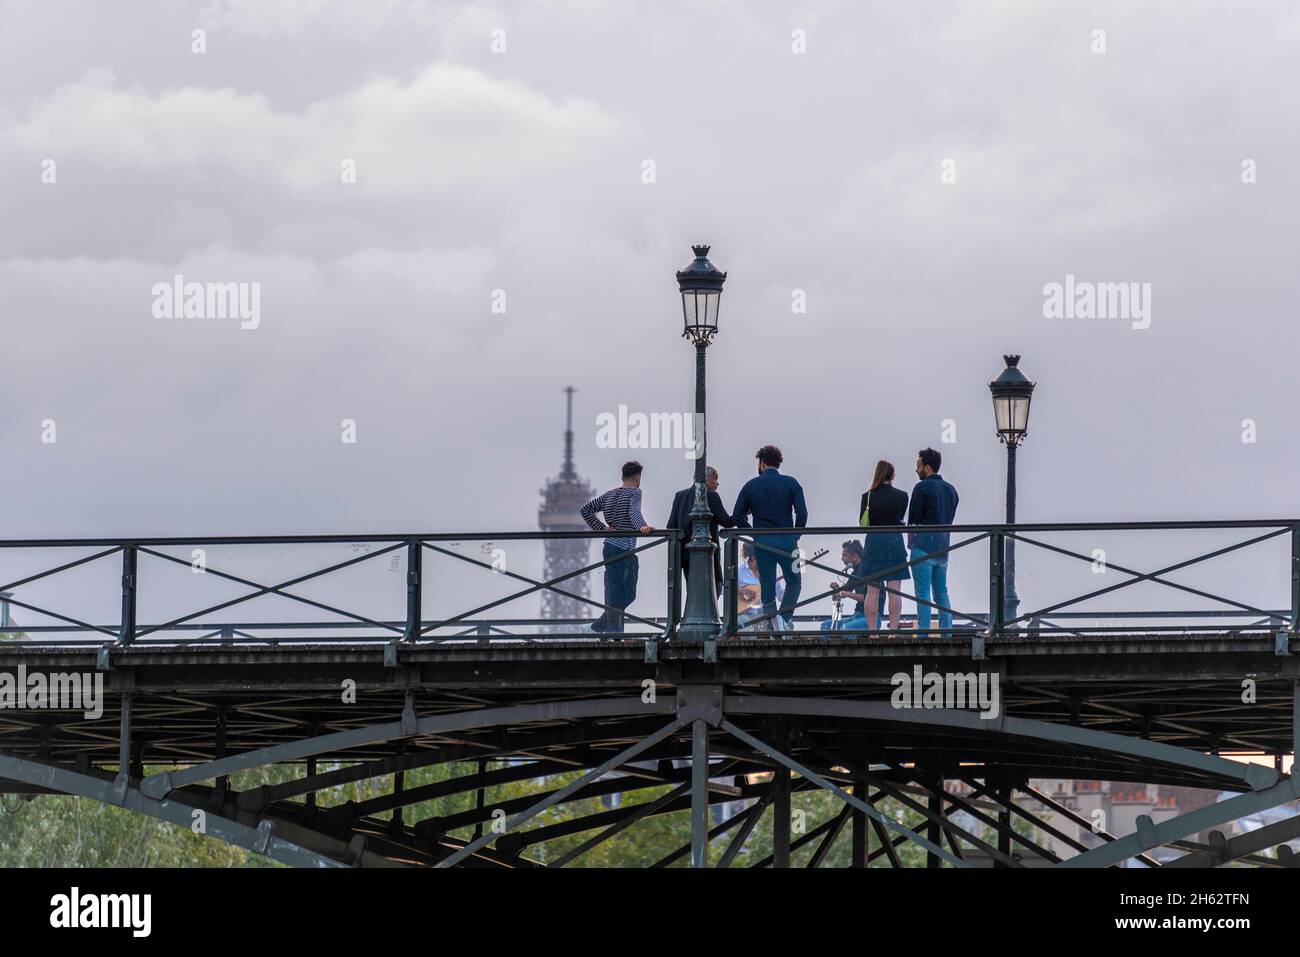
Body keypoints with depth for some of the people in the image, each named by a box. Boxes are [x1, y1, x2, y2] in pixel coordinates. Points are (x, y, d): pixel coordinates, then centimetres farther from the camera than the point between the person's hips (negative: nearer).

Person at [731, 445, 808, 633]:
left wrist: (754, 533, 12)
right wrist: (795, 536, 5)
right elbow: (802, 514, -8)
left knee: (767, 584, 9)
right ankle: (784, 616, -9)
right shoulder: (790, 483, 0)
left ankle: (769, 620, 4)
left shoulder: (751, 485, 4)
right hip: (786, 540, -1)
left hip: (761, 542, 1)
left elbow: (737, 517, 2)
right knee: (794, 581, 10)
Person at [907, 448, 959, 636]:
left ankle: (924, 633, -11)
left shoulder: (922, 488, -8)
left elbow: (913, 520, -8)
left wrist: (911, 541, 2)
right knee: (941, 592, 11)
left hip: (924, 545, -7)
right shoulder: (950, 490, 15)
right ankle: (947, 633, 6)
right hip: (943, 546, 7)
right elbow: (950, 520, 16)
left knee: (923, 593, -7)